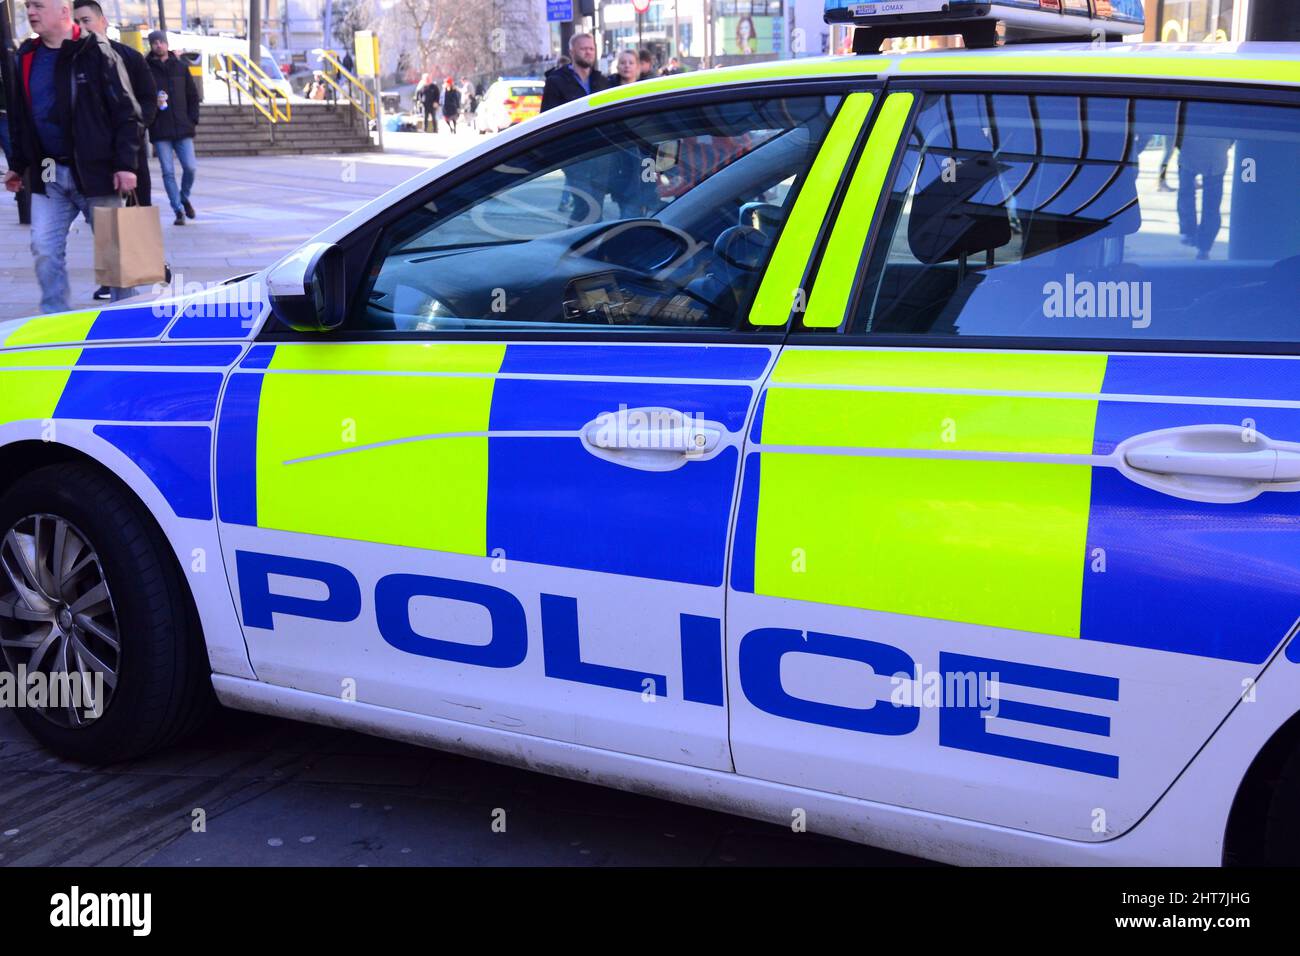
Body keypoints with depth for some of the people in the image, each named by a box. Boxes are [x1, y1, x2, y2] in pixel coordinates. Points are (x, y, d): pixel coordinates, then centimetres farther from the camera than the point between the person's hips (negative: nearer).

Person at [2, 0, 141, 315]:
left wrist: (126, 164, -16)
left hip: (95, 171, -5)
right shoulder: (27, 56, 10)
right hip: (46, 175, 5)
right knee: (44, 250, 1)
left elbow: (126, 113, -9)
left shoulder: (96, 53, -6)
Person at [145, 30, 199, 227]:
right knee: (168, 172, -3)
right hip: (160, 131, -2)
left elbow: (193, 96, 14)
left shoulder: (180, 67, 11)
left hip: (183, 129, 2)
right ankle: (179, 211, 5)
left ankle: (184, 197, 23)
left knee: (190, 167, -5)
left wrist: (192, 120, 3)